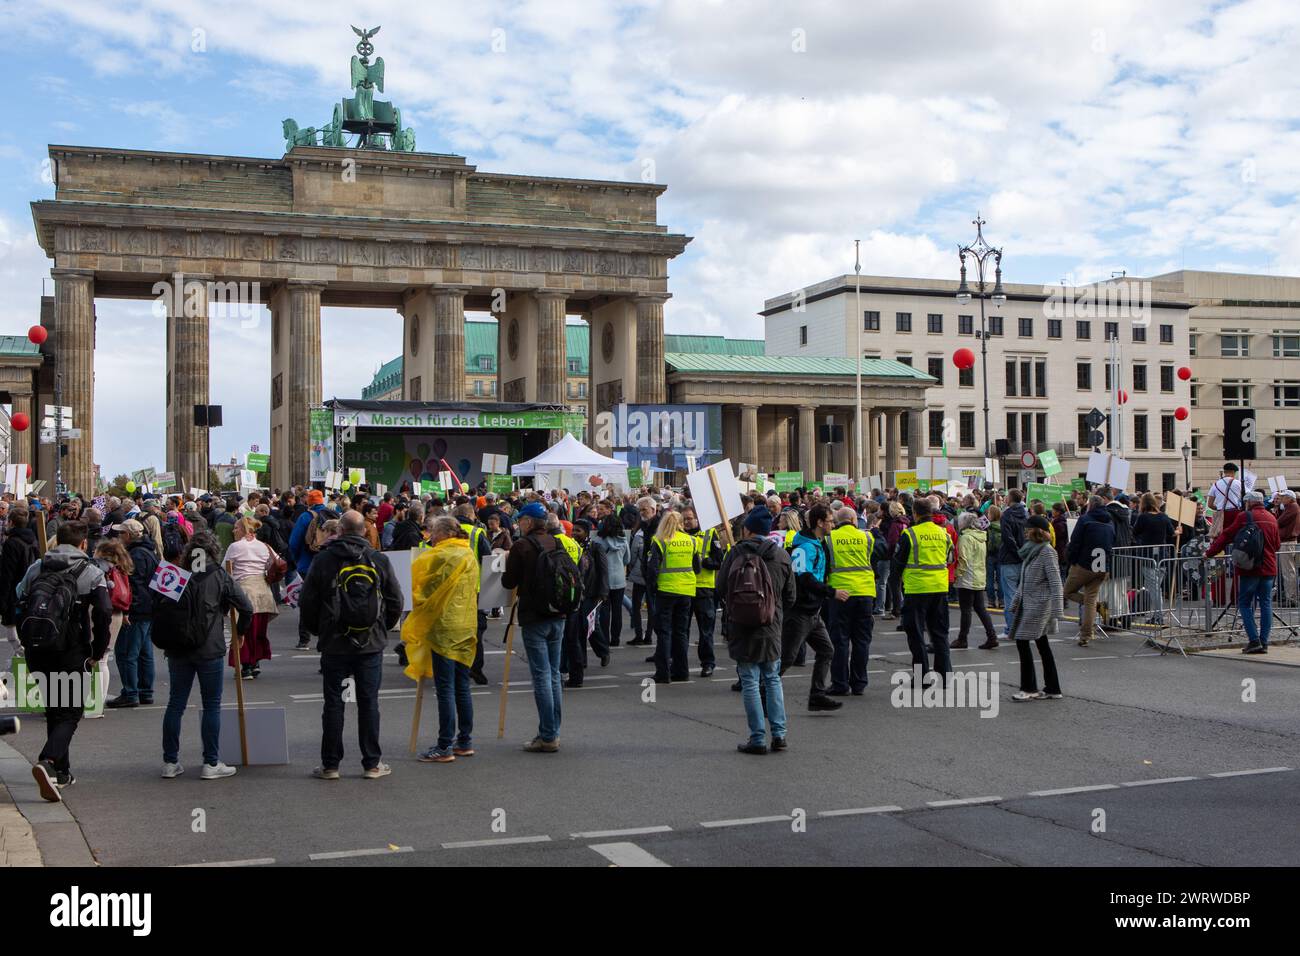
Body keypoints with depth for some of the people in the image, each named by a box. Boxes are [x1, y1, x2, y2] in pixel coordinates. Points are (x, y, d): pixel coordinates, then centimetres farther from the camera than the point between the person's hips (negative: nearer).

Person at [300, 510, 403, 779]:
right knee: (368, 702, 6)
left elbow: (307, 603, -1)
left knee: (333, 703, 6)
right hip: (371, 645, 1)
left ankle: (330, 765, 10)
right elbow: (396, 602, 4)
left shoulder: (323, 560, -4)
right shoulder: (379, 560, 0)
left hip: (334, 645, -1)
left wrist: (318, 631, 15)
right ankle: (372, 764, 10)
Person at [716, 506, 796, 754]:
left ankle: (758, 738, 3)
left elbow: (720, 589, -4)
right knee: (773, 680, 16)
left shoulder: (736, 553, -10)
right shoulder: (782, 556, 0)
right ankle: (778, 734, 13)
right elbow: (791, 597, 5)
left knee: (750, 683, 3)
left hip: (741, 628, -3)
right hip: (772, 628, 3)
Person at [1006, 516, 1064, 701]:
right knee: (1042, 644, 10)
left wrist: (1056, 609, -21)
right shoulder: (1031, 550, 14)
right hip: (1028, 603, 9)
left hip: (1039, 604, -9)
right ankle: (1053, 689, 14)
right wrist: (1014, 604, 21)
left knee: (1022, 641, -8)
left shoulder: (1047, 551, -13)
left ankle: (1029, 688, -1)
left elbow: (1055, 582, -17)